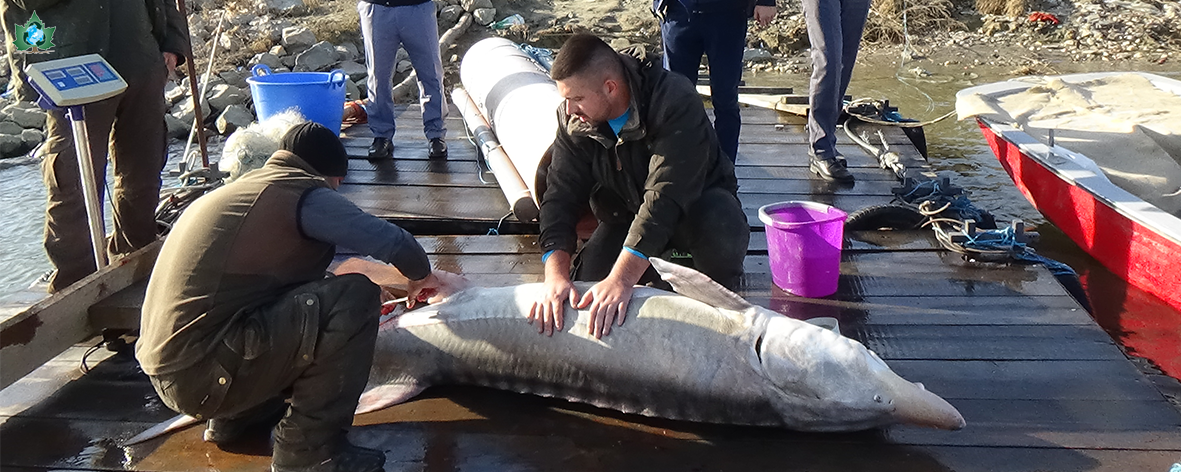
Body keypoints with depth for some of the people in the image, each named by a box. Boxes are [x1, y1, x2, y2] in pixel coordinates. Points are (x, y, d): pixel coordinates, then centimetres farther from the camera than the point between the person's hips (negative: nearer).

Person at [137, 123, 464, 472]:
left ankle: (231, 418, 22)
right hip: (201, 377, -10)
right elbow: (395, 244, -16)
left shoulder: (245, 187, 21)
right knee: (356, 298, -13)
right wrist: (421, 276, 8)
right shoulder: (304, 192, -7)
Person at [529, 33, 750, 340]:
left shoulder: (675, 101, -32)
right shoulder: (574, 119, -14)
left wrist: (621, 278, -49)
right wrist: (556, 275, -34)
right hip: (626, 212, 4)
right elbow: (561, 196, -18)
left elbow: (665, 196, -41)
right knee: (589, 284, -18)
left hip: (696, 201, -4)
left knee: (722, 231, -38)